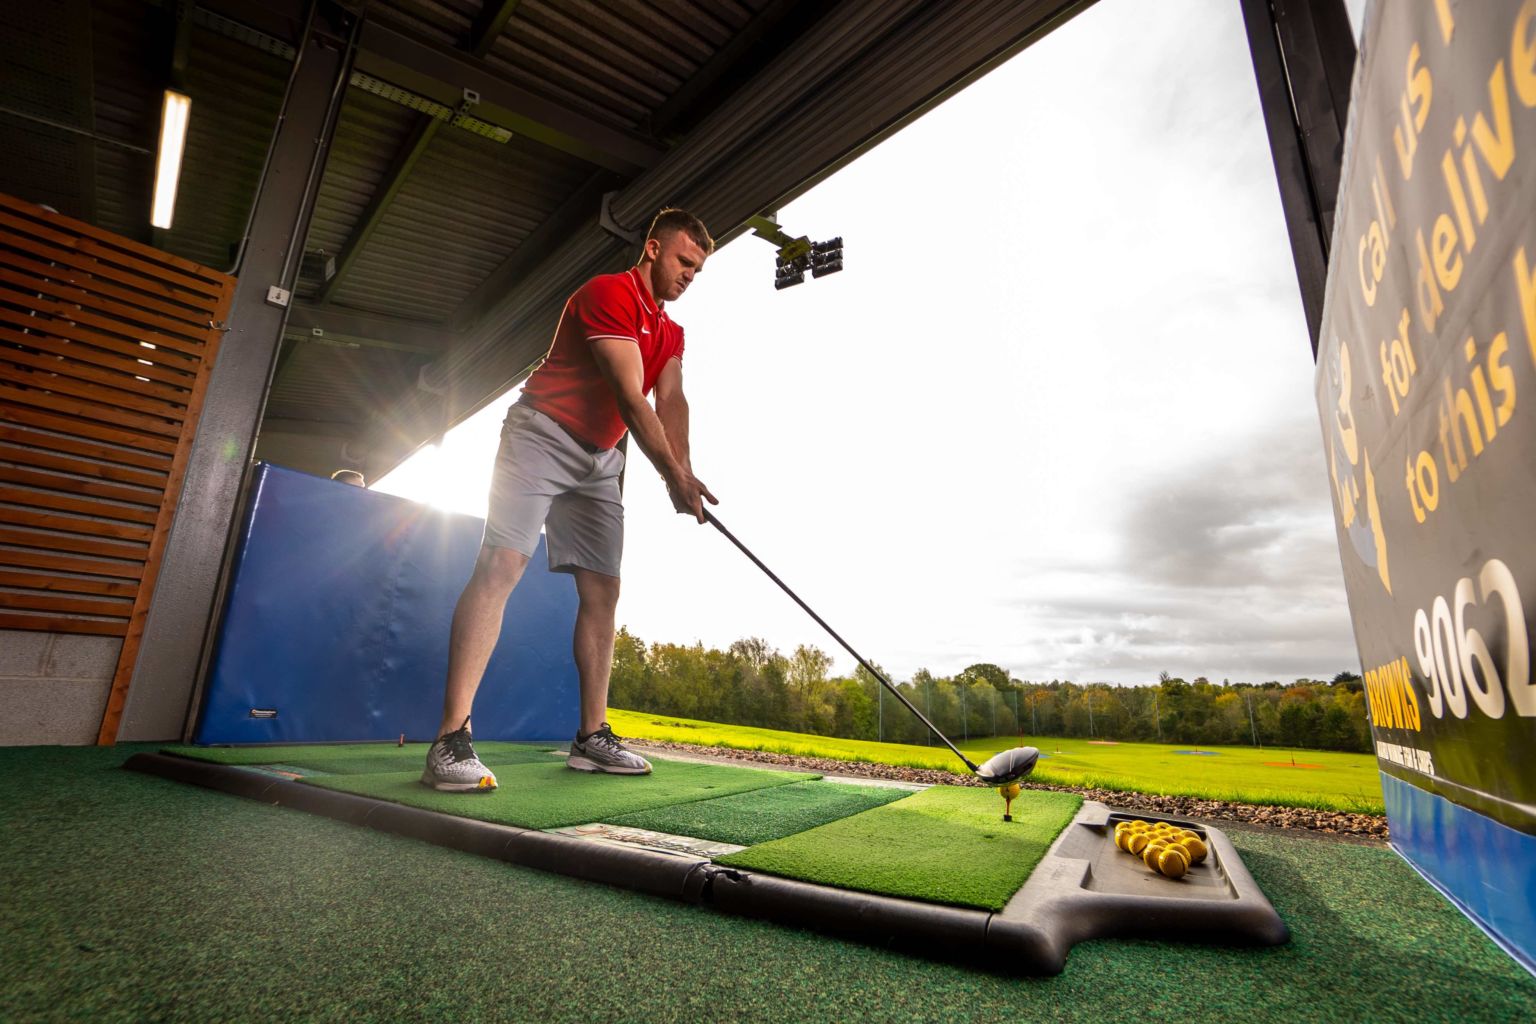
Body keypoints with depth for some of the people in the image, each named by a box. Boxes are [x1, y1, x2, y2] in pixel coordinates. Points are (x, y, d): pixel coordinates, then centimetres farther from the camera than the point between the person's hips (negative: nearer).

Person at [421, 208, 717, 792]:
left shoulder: (671, 332, 14)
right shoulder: (611, 294, -12)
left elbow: (671, 401, -2)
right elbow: (630, 397, -22)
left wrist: (683, 471, -20)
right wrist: (672, 474, -27)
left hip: (599, 459, 8)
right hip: (543, 435, -8)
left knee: (602, 588, 0)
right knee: (501, 566, -19)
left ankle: (592, 734, 5)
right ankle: (452, 738, -18)